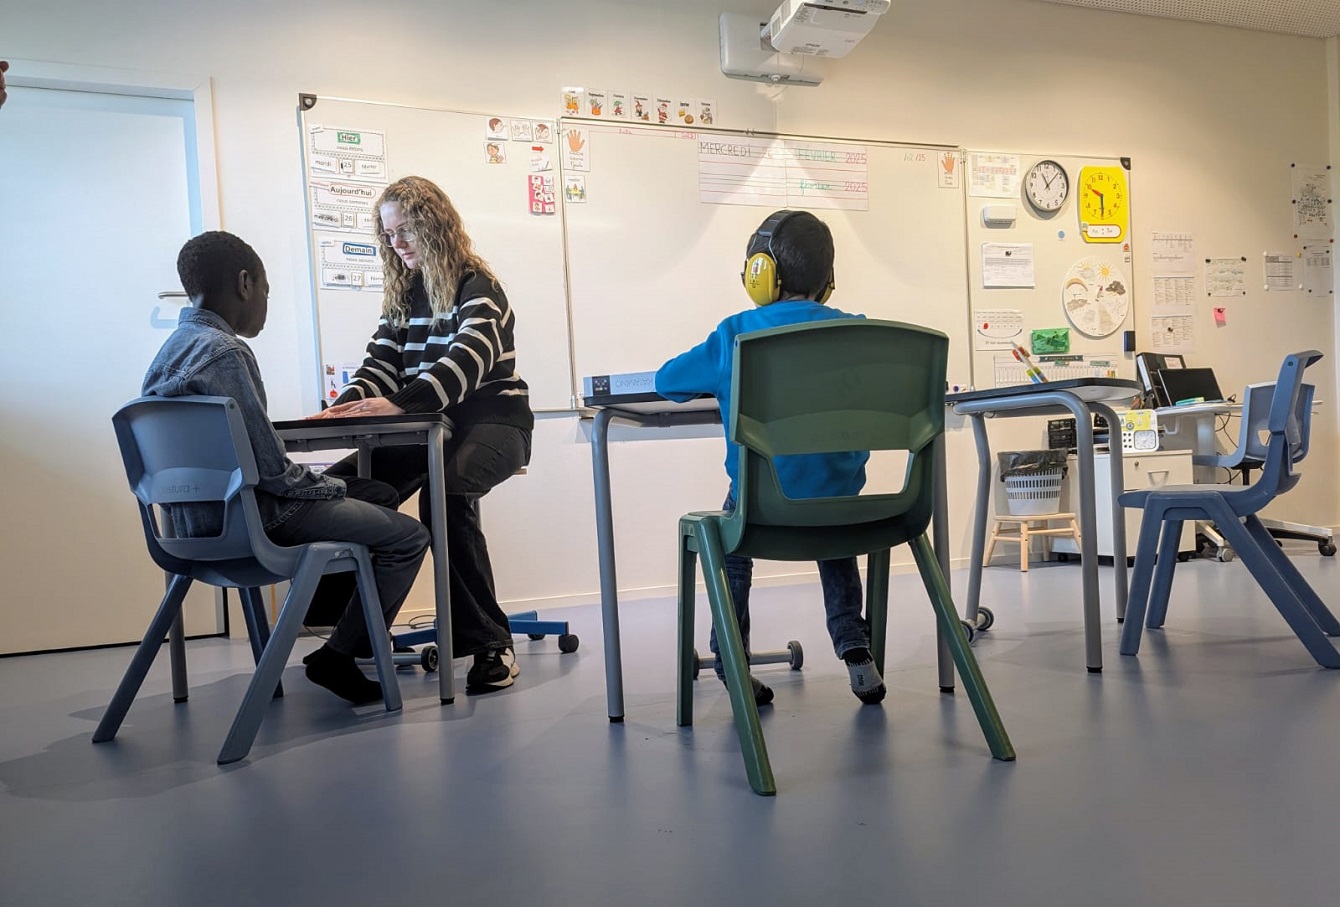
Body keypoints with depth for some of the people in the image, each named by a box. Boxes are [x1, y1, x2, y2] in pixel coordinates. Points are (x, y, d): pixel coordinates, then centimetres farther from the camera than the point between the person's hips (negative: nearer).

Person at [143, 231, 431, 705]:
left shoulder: (173, 349, 10)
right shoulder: (225, 351, -19)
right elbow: (271, 468, -22)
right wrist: (334, 486, -4)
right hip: (248, 520, -10)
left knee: (378, 494, 22)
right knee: (410, 537, -5)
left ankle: (368, 633, 29)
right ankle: (337, 655, 2)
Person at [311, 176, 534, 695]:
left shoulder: (477, 286, -7)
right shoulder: (403, 294, 17)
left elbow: (468, 359, -25)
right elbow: (382, 362, 8)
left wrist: (398, 403, -39)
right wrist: (346, 406, -15)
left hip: (489, 419, -6)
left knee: (444, 492, -37)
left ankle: (489, 643, -27)